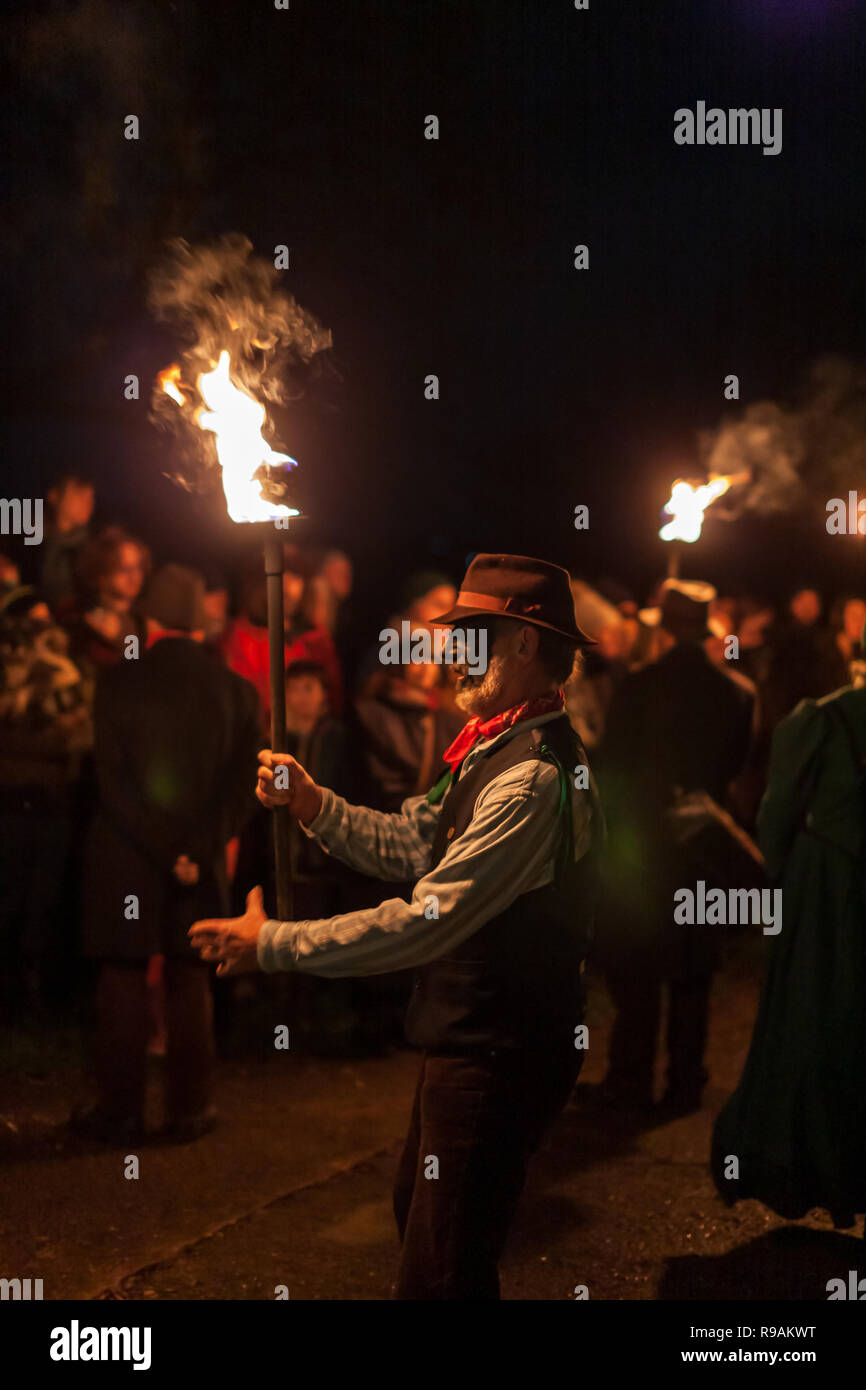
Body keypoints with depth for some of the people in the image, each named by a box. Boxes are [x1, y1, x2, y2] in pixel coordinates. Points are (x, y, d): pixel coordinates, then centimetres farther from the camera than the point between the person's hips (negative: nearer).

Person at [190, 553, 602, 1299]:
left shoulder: (533, 778, -27)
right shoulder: (497, 747, 8)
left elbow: (425, 923, -29)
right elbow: (412, 844, 13)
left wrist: (271, 944, -22)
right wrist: (313, 802, -2)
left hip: (498, 1056, -11)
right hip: (469, 1037, 11)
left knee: (439, 1271, -5)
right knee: (417, 1210, 27)